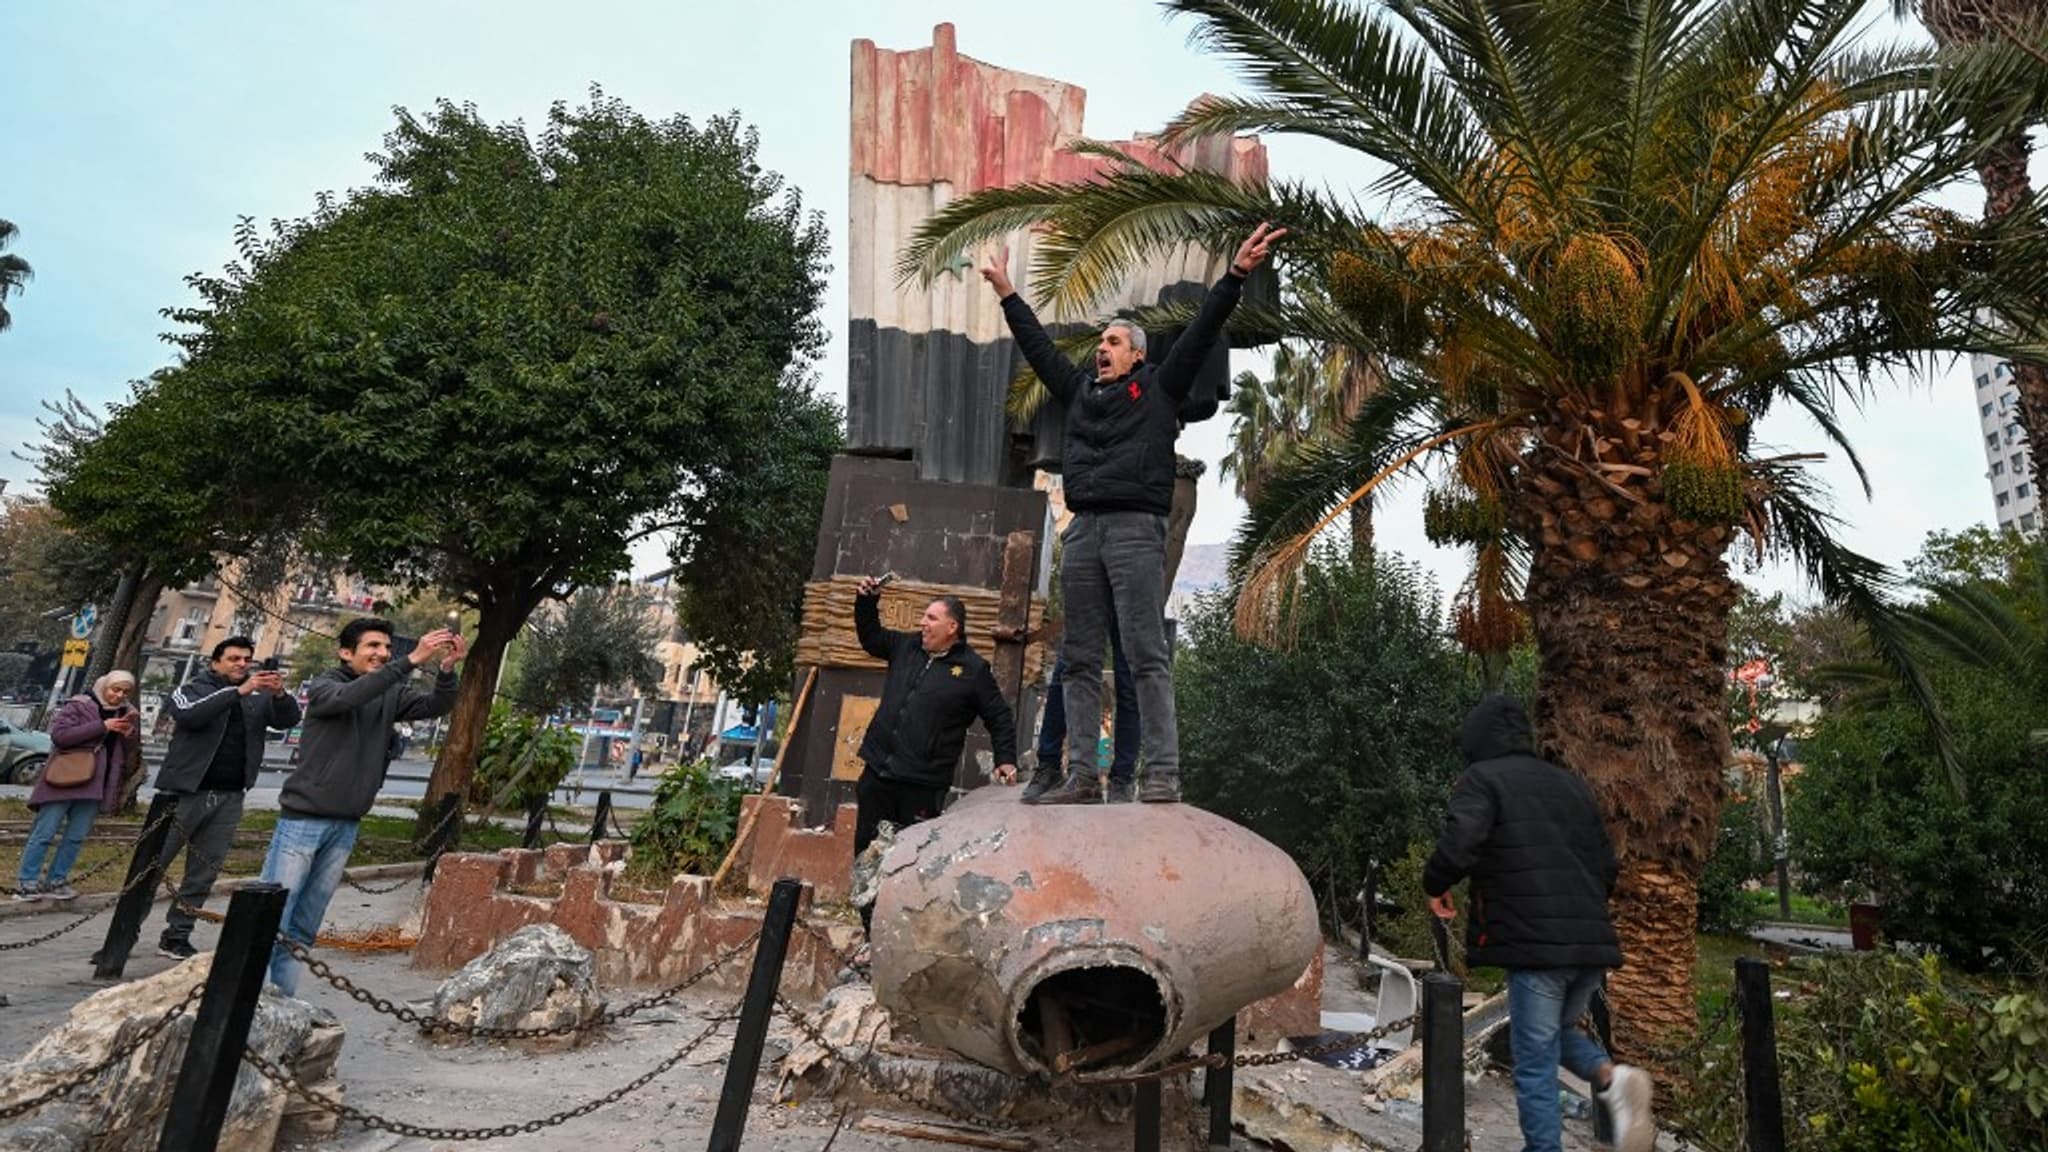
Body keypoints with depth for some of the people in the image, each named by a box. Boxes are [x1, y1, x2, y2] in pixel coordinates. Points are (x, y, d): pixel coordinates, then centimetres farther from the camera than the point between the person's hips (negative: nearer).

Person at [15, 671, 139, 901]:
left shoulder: (128, 714, 12)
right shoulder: (79, 706, -4)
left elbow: (130, 753, 15)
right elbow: (59, 734, -16)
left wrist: (130, 735, -7)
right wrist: (102, 726, -20)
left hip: (95, 786, 5)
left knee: (76, 837, 6)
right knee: (45, 833, -1)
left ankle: (55, 881, 15)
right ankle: (26, 882, 7)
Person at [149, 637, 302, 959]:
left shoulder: (259, 697, 11)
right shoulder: (192, 689, 2)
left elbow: (289, 718, -2)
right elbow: (190, 715, -18)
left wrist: (280, 693, -23)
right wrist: (239, 691, -28)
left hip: (229, 799, 3)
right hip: (185, 793, -3)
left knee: (204, 875, 7)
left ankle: (176, 937, 16)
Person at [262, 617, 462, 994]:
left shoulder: (391, 695, 6)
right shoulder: (323, 686, -6)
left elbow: (437, 706, -6)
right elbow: (349, 696, -27)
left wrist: (447, 669, -26)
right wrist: (412, 660, -37)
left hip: (346, 825, 4)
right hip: (304, 817, -4)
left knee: (305, 926, 11)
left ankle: (281, 997, 18)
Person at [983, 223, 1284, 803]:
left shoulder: (1158, 388, 11)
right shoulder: (1080, 390, 23)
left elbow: (1201, 333, 5)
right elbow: (1038, 345, 31)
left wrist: (1235, 275, -1)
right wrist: (1007, 293, 36)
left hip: (1136, 529, -5)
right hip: (1082, 530, 5)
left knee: (1146, 655, -8)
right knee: (1080, 659, 4)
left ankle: (1162, 773, -7)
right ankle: (1080, 768, 9)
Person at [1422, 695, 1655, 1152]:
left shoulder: (1482, 779, -2)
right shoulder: (1572, 785, 19)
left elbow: (1458, 846, -19)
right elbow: (1608, 867, 19)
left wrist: (1435, 884, 0)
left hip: (1534, 943, -6)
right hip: (1592, 942, 7)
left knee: (1535, 1065, 5)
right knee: (1560, 1031, 26)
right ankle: (1611, 1077, 0)